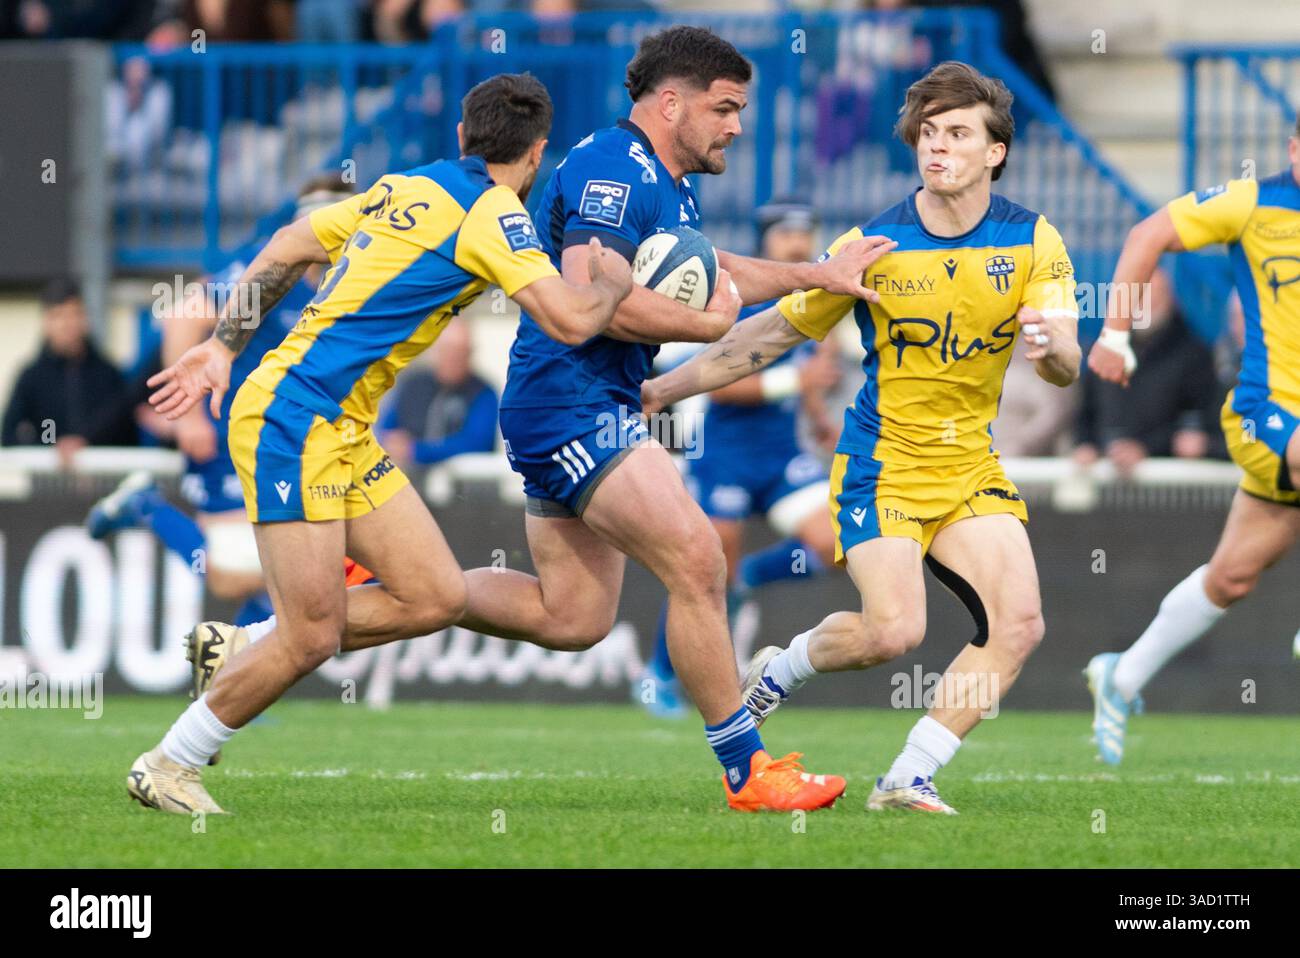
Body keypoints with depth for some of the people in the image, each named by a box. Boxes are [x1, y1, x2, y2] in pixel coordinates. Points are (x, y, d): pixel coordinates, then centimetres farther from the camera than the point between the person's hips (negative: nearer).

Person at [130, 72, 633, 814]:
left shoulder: (406, 190, 15)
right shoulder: (491, 211, -11)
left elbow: (287, 247, 22)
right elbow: (571, 321, -18)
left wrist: (224, 347, 26)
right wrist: (614, 281, 3)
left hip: (345, 433, 9)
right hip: (294, 422, -9)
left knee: (438, 599, 4)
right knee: (313, 636, -11)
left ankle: (241, 656, 15)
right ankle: (168, 767, 3)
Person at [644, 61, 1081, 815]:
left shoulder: (1034, 242, -5)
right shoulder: (873, 245, -9)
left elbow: (1067, 369, -13)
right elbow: (772, 334, 0)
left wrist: (1053, 348, -38)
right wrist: (664, 389, -2)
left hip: (972, 468, 3)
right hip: (882, 462, -3)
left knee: (1019, 624, -16)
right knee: (894, 631, -21)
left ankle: (909, 780, -6)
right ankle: (784, 669, 12)